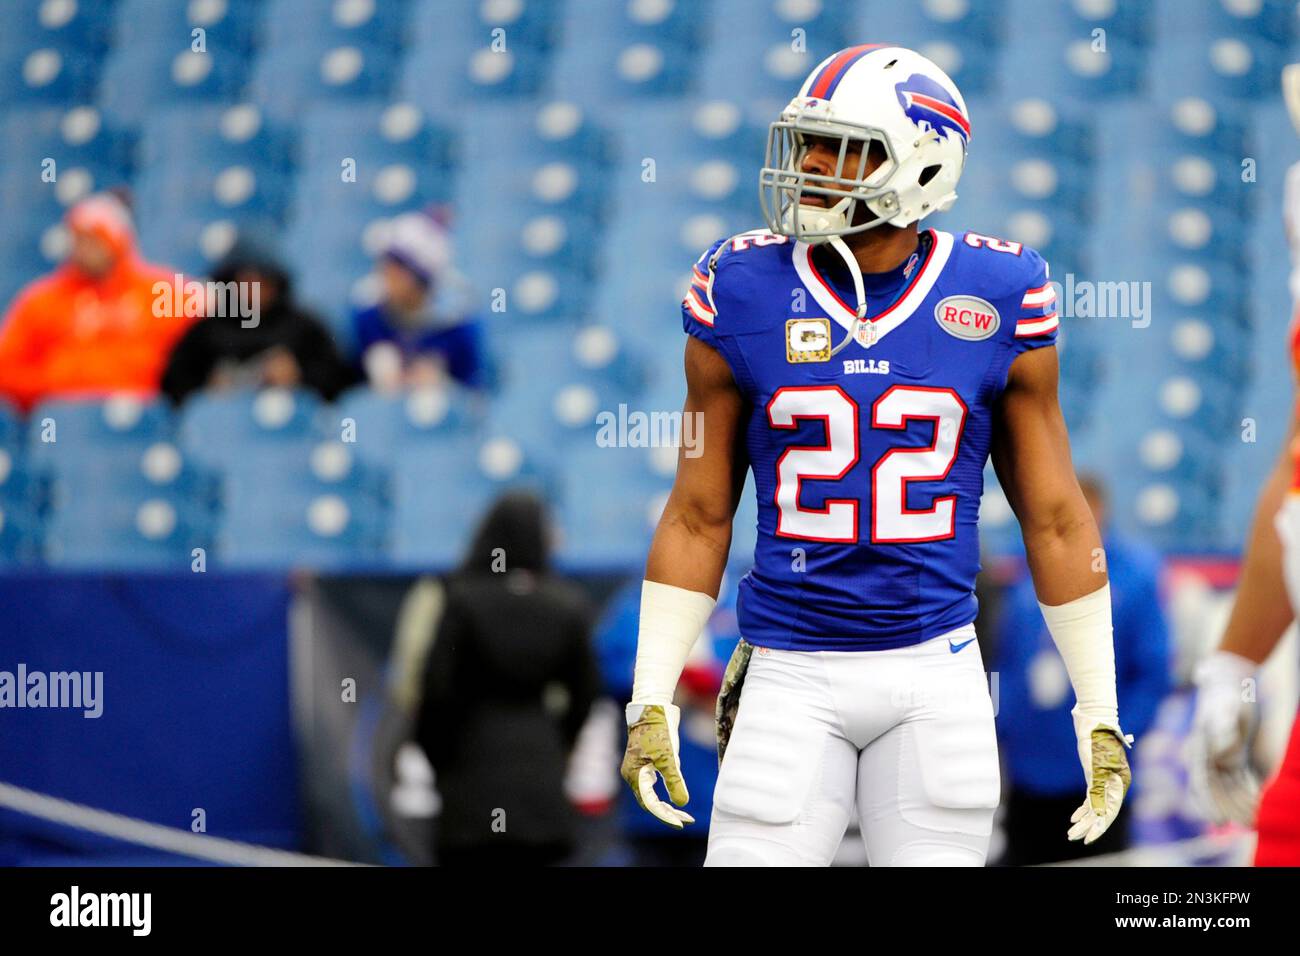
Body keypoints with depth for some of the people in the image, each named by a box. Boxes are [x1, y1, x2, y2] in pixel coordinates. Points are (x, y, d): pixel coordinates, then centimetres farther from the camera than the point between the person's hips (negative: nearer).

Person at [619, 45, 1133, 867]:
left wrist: (1100, 714, 4)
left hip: (935, 674, 0)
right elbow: (699, 517, 6)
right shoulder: (746, 292, -1)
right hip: (792, 674, 0)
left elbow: (1055, 518, 5)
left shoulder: (995, 296, -2)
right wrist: (651, 701, 1)